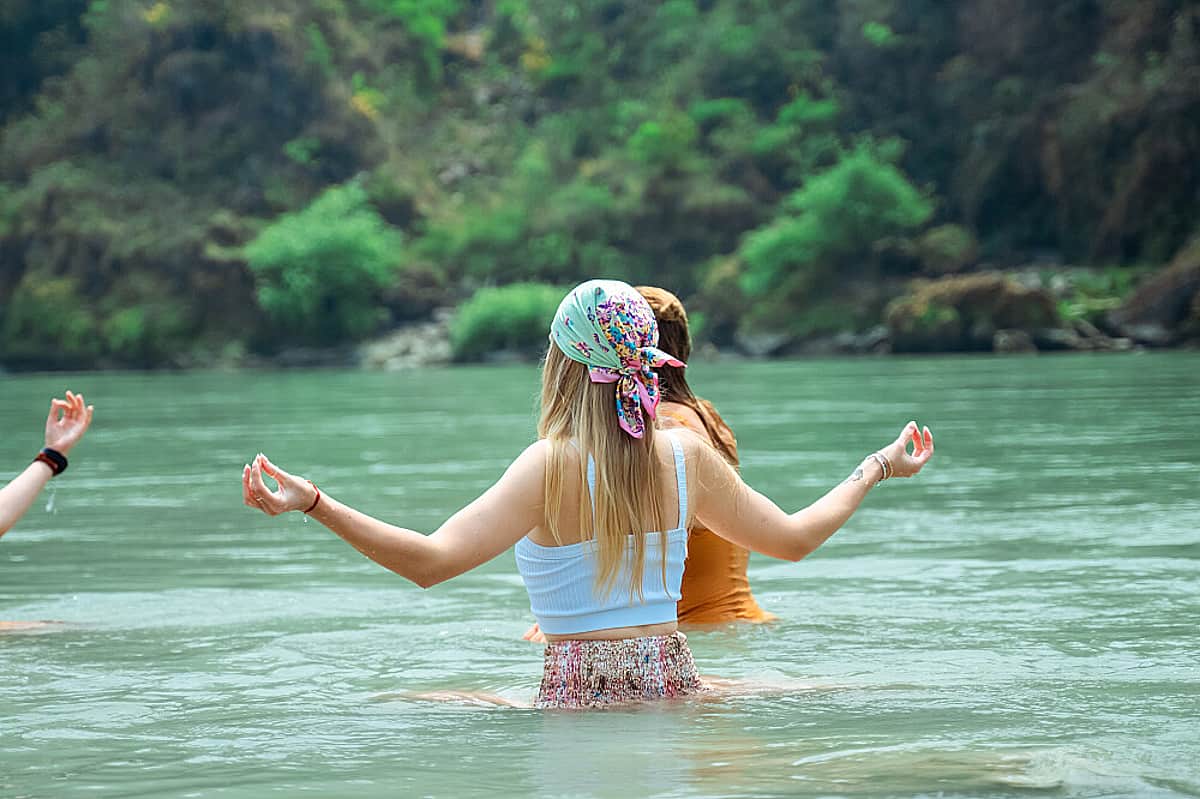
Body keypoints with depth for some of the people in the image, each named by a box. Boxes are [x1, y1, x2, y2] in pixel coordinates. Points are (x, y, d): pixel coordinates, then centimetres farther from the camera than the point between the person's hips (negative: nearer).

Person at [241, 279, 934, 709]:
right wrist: (878, 469, 28)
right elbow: (795, 538, 13)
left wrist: (315, 504, -28)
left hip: (582, 693, -4)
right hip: (674, 680, 4)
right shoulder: (688, 455, 1)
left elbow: (432, 561, -24)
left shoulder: (553, 467, -14)